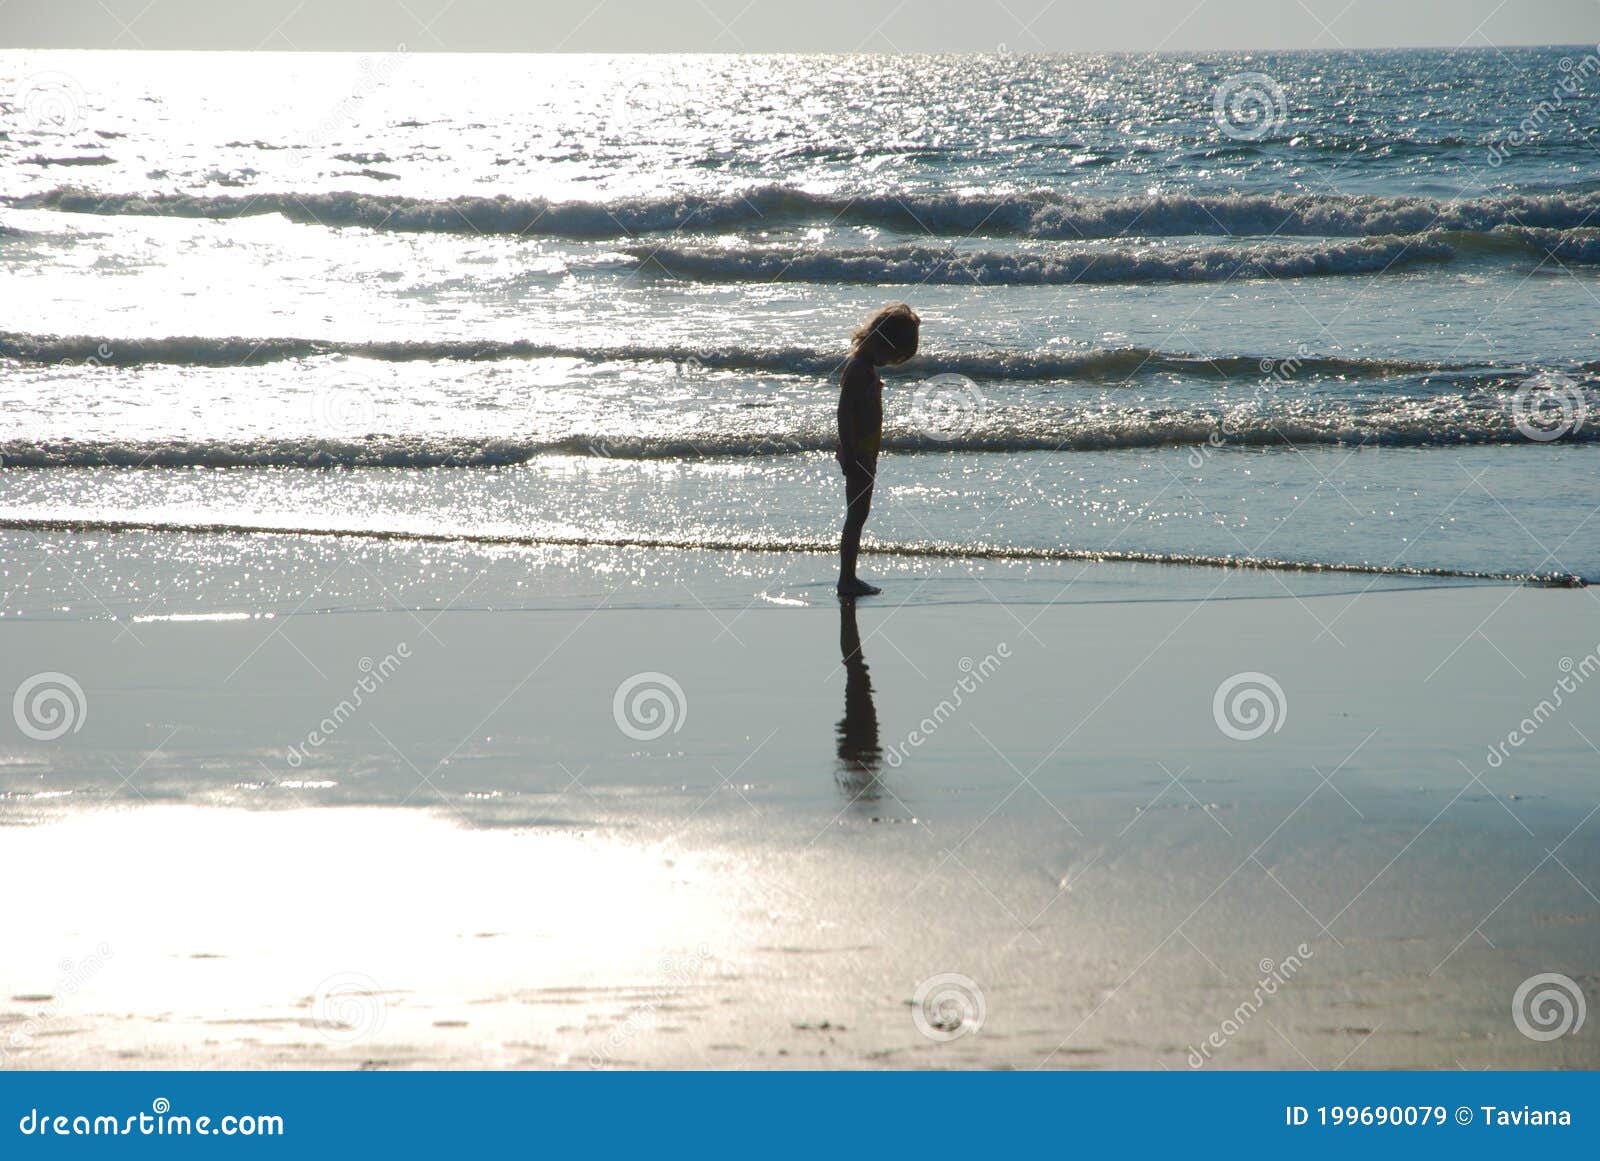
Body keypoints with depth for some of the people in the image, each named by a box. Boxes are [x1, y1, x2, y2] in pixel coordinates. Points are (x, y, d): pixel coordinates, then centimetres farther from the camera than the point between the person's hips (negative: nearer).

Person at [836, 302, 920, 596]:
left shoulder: (866, 366, 11)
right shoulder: (860, 369, -19)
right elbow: (844, 414, -23)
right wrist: (850, 458, -24)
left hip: (864, 454, 10)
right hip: (858, 455, -10)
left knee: (857, 515, 13)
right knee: (857, 515, -5)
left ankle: (848, 578, 19)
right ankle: (847, 581, 0)